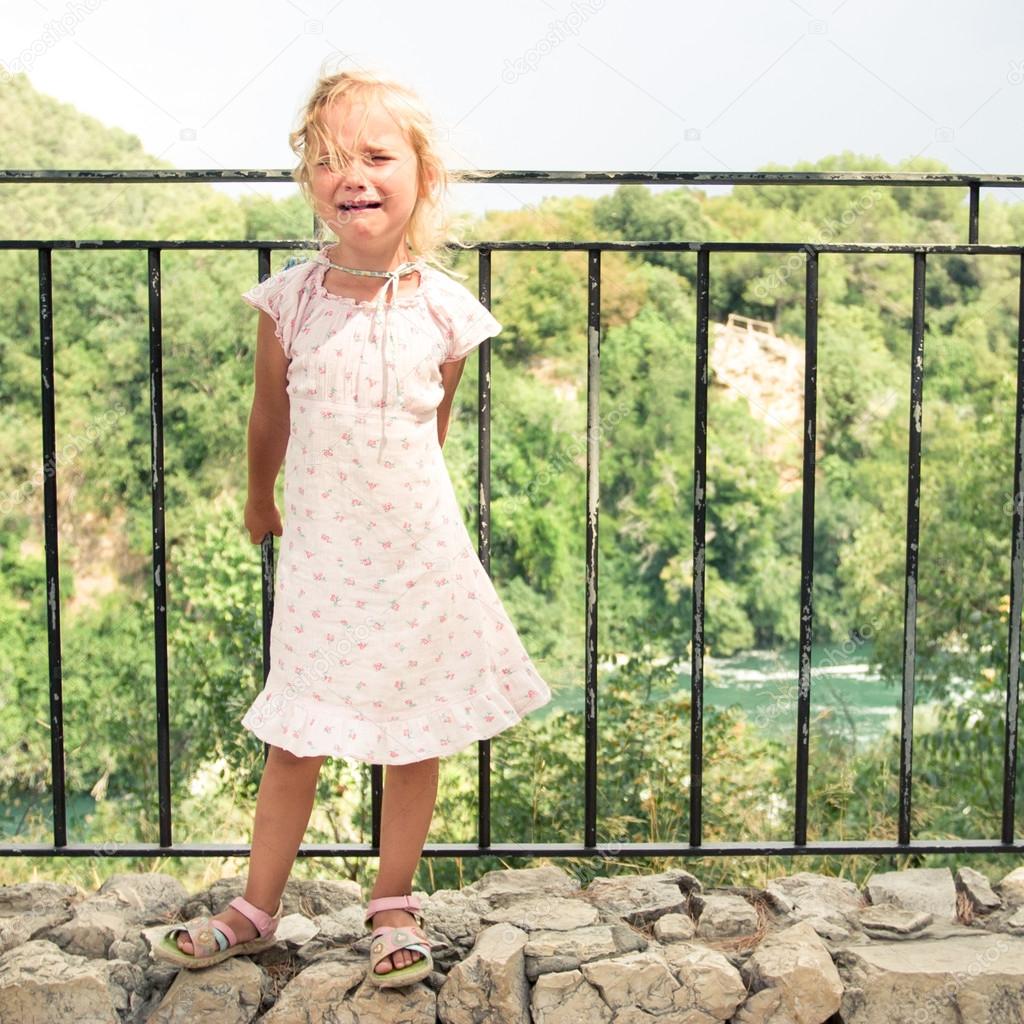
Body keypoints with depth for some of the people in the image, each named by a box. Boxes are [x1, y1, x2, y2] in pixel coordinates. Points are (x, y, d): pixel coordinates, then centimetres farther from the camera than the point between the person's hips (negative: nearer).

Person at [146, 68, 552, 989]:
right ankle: (257, 908, 24)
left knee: (417, 732, 9)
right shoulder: (290, 302, -8)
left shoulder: (444, 310, -7)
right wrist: (259, 501, 22)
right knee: (295, 739, 8)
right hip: (320, 550, 0)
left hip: (418, 549, 0)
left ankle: (394, 904, 26)